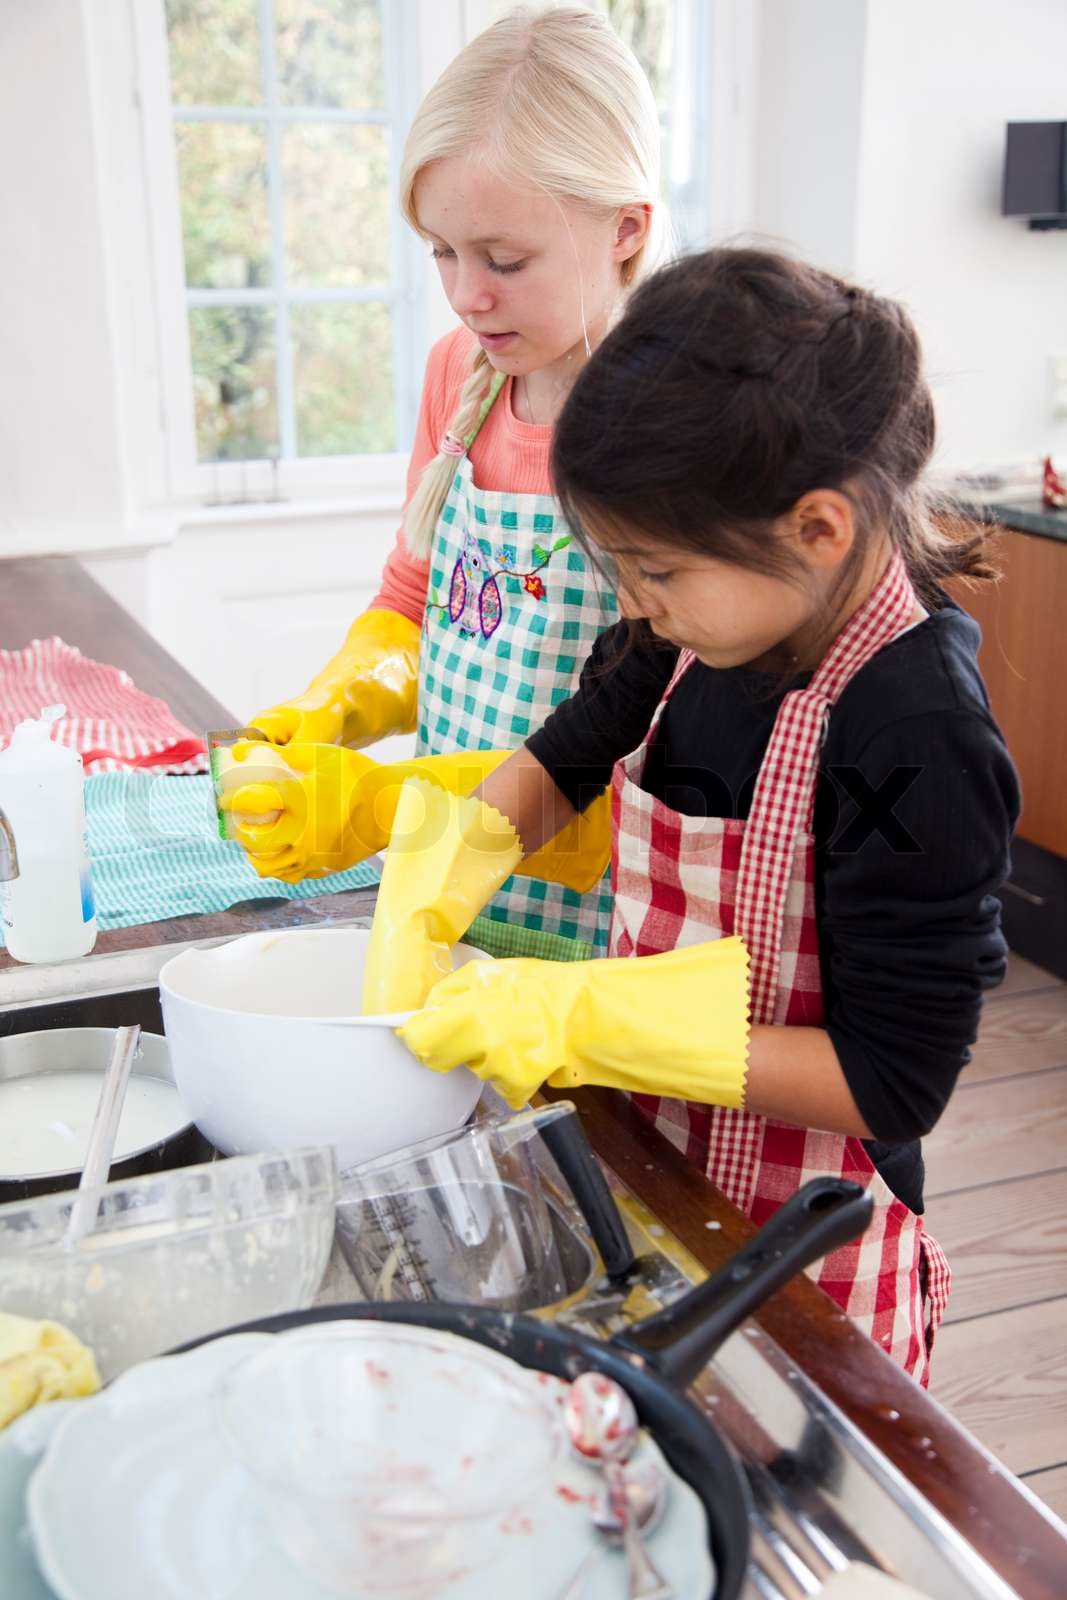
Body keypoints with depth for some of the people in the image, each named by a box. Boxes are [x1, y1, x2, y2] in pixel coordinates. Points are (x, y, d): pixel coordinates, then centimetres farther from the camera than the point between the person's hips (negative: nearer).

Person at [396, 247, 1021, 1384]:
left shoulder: (922, 744, -26)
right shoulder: (703, 635, -6)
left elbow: (892, 1084, -24)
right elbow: (557, 766, 11)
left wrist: (587, 1023, -27)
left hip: (796, 1256, -6)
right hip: (649, 1188, 6)